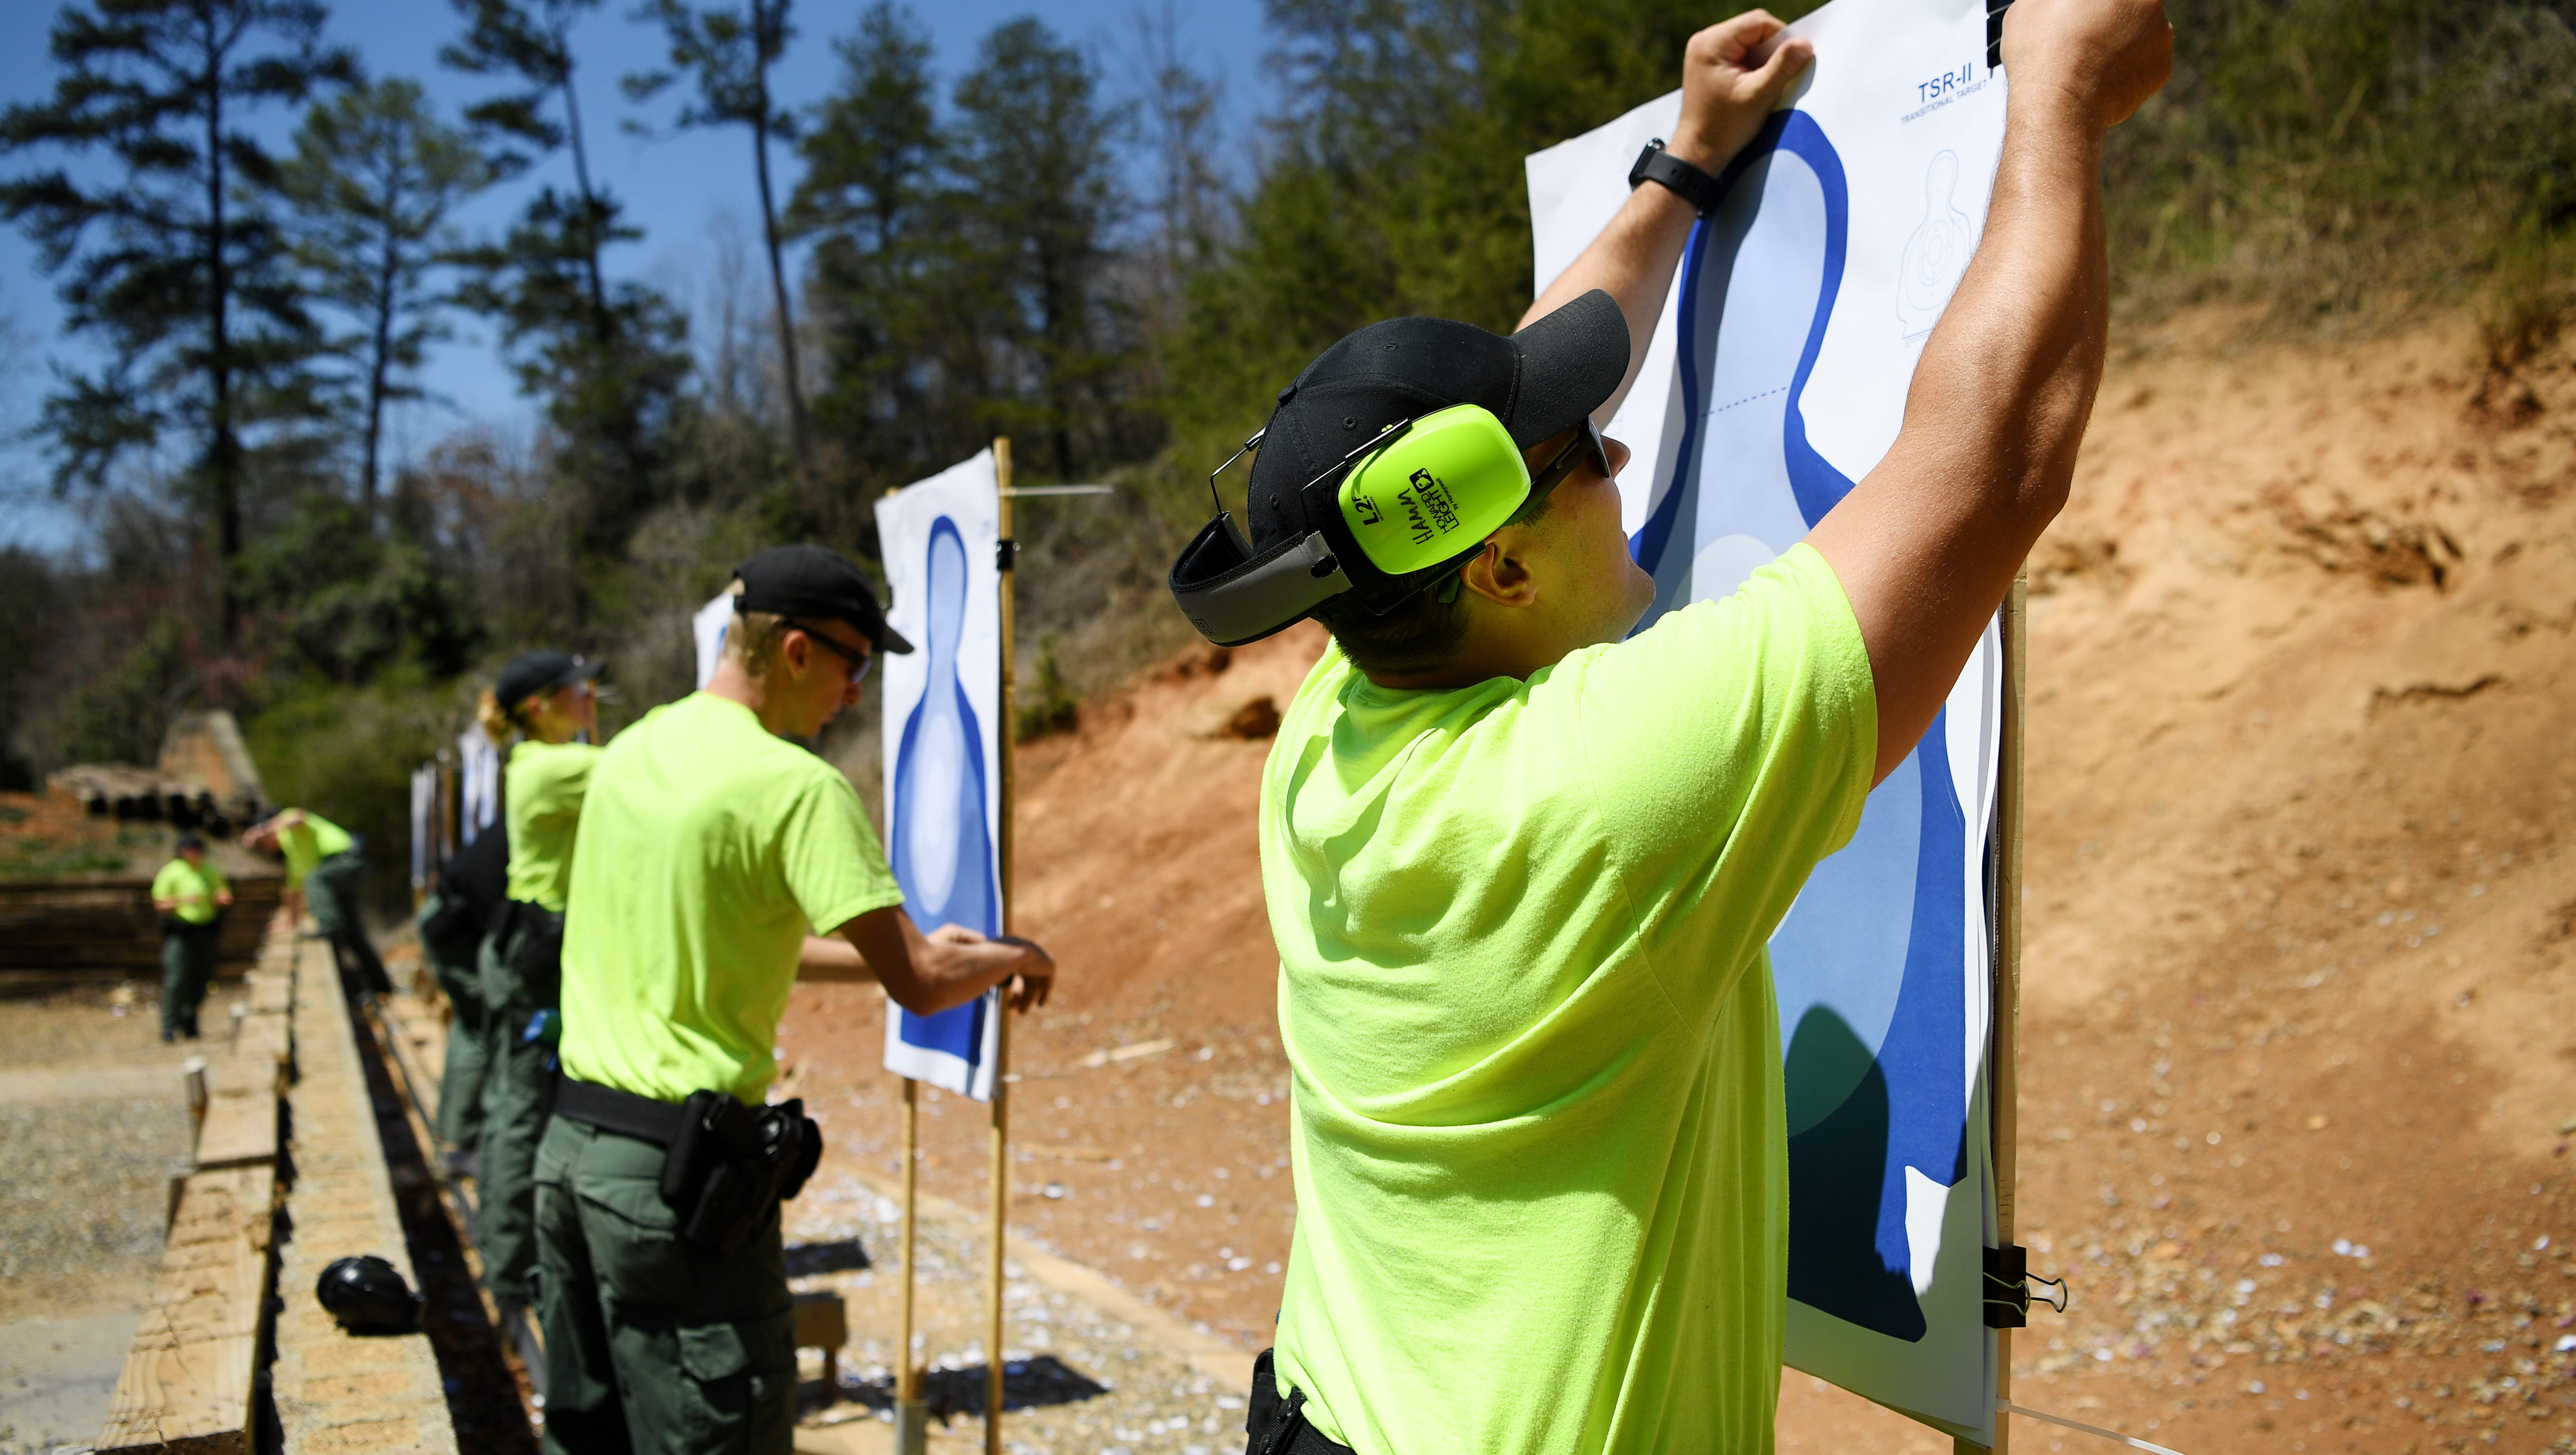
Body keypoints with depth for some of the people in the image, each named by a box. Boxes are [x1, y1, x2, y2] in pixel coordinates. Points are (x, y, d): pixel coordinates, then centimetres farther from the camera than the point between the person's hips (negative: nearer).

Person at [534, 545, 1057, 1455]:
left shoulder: (633, 750, 10)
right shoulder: (799, 787, -15)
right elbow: (918, 985, -17)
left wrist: (918, 953, 18)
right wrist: (1009, 959, 5)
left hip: (573, 1143, 8)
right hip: (682, 1173, -8)